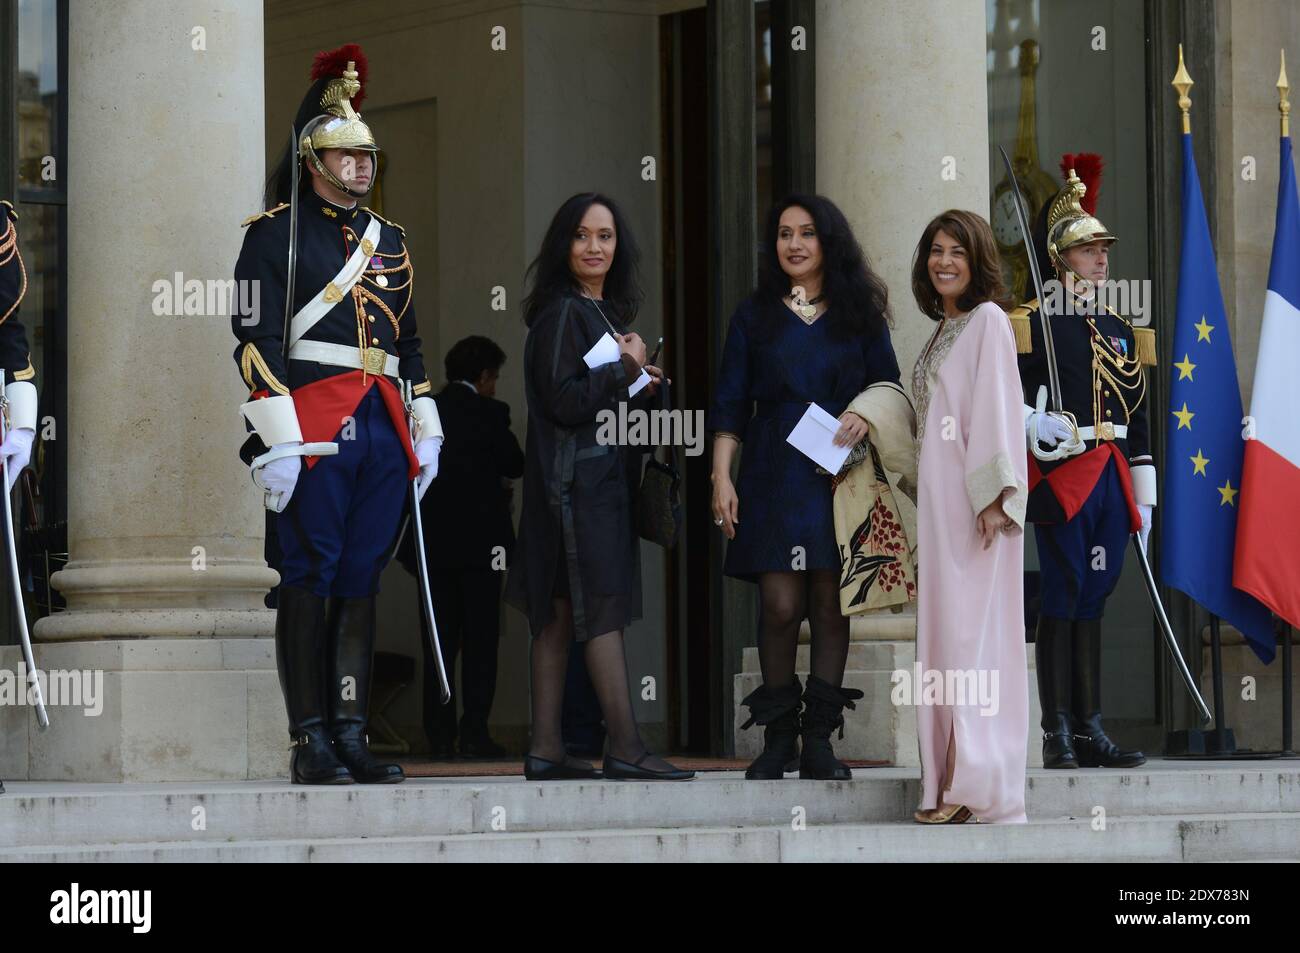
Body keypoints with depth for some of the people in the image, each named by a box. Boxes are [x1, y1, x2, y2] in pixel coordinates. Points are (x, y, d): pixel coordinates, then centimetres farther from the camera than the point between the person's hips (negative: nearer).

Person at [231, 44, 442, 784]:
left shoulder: (390, 240, 19)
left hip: (384, 431, 6)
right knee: (311, 577, -4)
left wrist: (426, 429, 15)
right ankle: (311, 743, -3)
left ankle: (352, 735, 9)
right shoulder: (276, 232, 0)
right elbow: (257, 336, -8)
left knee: (362, 579, 6)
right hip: (315, 428, -6)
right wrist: (276, 438, -16)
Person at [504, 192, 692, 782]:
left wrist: (639, 387, 7)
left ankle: (546, 750, 4)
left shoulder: (603, 313, 19)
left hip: (605, 475, 9)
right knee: (602, 608, -12)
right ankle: (624, 748, -16)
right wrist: (624, 368, -7)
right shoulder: (562, 313, -9)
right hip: (576, 477, -9)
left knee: (560, 613, 6)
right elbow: (564, 402, -17)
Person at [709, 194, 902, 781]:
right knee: (780, 604, -10)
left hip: (840, 475, 1)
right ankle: (778, 736, 1)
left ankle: (819, 738, 2)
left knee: (830, 603, -3)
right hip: (774, 478, -1)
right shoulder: (755, 316, 10)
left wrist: (867, 415, -11)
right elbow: (730, 406, 6)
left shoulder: (858, 315, 11)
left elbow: (890, 387, 11)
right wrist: (721, 477, -4)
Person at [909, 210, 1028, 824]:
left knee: (975, 630, -11)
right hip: (937, 499, 8)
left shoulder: (988, 321, -5)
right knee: (942, 629, 5)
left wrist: (994, 497, -21)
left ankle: (984, 785, -12)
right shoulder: (942, 330, 19)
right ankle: (952, 781, 5)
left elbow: (998, 408, -13)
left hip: (975, 497, -8)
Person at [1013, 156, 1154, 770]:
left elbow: (1137, 420, 18)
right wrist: (1033, 425, -26)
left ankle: (1090, 731, 9)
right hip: (1061, 480, -6)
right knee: (1062, 602, -6)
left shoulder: (1122, 333, 18)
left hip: (1110, 482, 6)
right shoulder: (1029, 325, -2)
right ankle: (1058, 737, -5)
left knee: (1092, 602, 7)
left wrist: (1143, 498, 15)